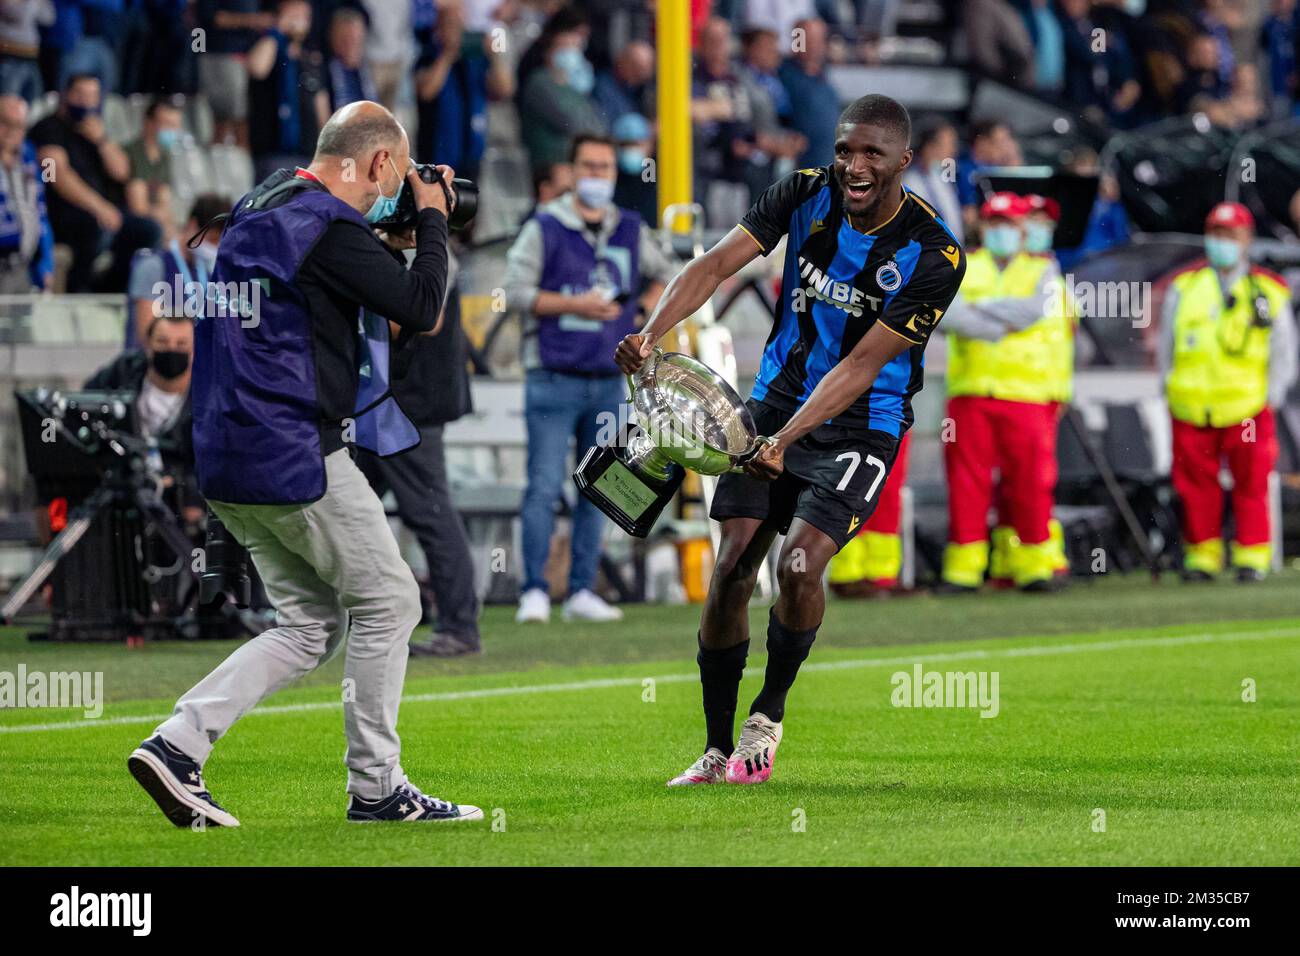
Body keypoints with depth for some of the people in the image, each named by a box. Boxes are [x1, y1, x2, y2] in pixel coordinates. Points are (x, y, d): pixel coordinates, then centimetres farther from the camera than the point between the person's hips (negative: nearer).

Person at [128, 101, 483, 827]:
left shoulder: (260, 207, 15)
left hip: (228, 462, 9)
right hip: (297, 459, -9)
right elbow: (422, 310, -15)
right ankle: (376, 787, 7)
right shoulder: (329, 227, -15)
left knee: (311, 626, 14)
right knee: (389, 603, 4)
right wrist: (432, 222, -1)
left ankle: (178, 745, 2)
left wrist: (393, 241, 18)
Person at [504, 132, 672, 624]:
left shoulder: (631, 231, 12)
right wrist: (574, 305, -15)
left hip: (609, 379, 5)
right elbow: (516, 288, -7)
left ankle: (582, 592, 11)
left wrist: (641, 311, 8)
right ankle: (534, 591, -7)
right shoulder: (545, 227, -1)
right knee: (545, 487, -9)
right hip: (554, 377, -5)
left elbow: (663, 276, 26)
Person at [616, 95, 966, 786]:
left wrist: (787, 440, -31)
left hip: (859, 426, -3)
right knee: (731, 572, -6)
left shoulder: (934, 255, -18)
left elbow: (861, 365, -22)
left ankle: (768, 716, 4)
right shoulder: (807, 194, -7)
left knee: (798, 566, -22)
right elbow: (718, 263, -14)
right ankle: (717, 751, 7)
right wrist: (652, 332, -32)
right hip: (774, 404, 3)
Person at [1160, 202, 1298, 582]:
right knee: (1195, 485, 1)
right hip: (1192, 413, 1)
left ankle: (1252, 555, 6)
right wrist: (1172, 389, 8)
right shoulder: (1182, 289, 10)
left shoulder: (1269, 292, 7)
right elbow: (1166, 348, 15)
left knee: (1251, 484, -2)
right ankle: (1201, 556, 10)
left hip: (1248, 408, -1)